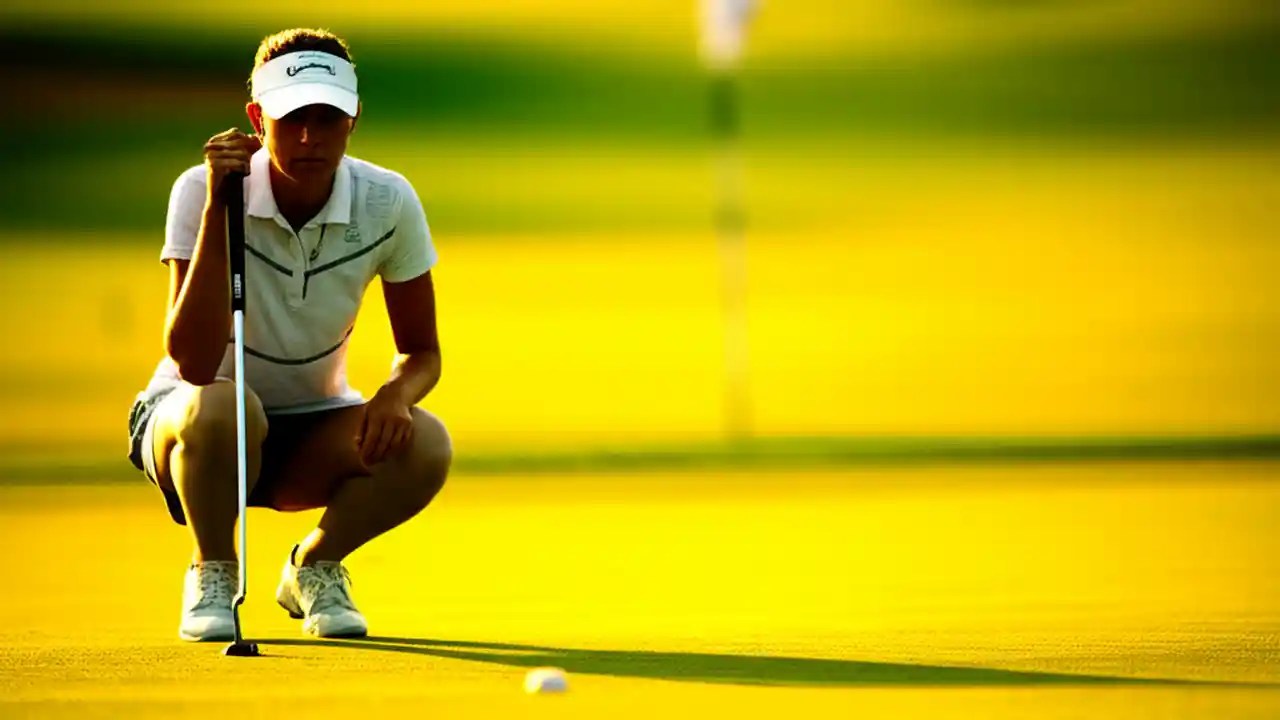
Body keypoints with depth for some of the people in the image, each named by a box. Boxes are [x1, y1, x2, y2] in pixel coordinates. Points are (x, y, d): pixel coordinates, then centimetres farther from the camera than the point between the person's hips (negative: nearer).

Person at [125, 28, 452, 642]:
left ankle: (314, 564, 3)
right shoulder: (201, 191, -22)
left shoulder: (389, 203, -13)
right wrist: (216, 207, -37)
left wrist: (396, 394, -26)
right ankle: (212, 572, -9)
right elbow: (194, 365, -31)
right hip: (185, 417, -3)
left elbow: (421, 353, -1)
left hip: (312, 427, 3)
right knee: (221, 408, -39)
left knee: (424, 446, -27)